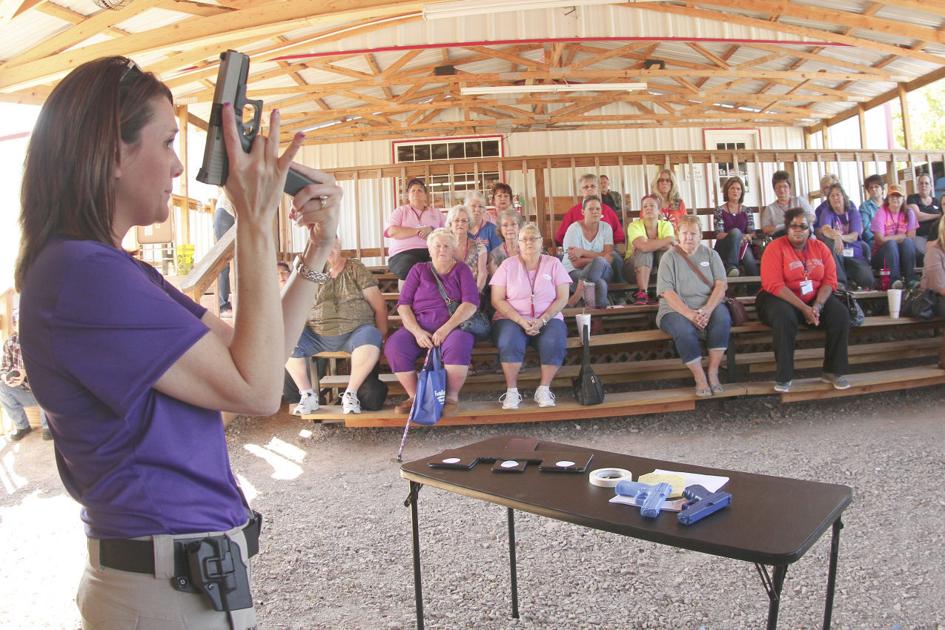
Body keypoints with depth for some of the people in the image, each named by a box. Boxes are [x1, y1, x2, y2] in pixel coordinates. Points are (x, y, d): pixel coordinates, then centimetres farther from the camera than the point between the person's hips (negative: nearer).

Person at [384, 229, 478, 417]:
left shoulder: (461, 270, 13)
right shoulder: (418, 270, 17)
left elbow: (471, 303, -3)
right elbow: (403, 304, 7)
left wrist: (445, 329, -17)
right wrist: (417, 332, -11)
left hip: (453, 325, -2)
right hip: (418, 326, 2)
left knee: (458, 345, -37)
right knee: (393, 346, -27)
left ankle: (452, 397, -15)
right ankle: (414, 396, -9)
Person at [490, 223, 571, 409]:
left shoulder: (553, 264, 8)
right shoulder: (508, 265, 5)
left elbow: (562, 298, 2)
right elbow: (497, 300, -1)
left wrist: (542, 320, -14)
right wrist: (522, 321, -14)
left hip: (548, 319, 1)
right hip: (512, 319, -1)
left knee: (555, 343, -31)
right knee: (510, 343, -33)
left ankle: (544, 390, -14)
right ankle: (512, 392, -16)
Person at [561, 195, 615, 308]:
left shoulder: (606, 227, 5)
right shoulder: (574, 229, -6)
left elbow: (609, 258, -8)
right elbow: (576, 263, -14)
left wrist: (582, 252, -17)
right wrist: (600, 259, -17)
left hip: (601, 273, 4)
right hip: (574, 273, -4)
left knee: (600, 263, -35)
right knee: (601, 284, -37)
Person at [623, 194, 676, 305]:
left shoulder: (666, 225, -4)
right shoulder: (634, 225, -13)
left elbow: (670, 247, -23)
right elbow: (644, 247, -32)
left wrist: (650, 245, -26)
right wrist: (669, 239, -27)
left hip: (661, 267, 2)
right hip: (635, 266, -2)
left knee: (666, 252, -24)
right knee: (645, 253, -31)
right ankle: (642, 294, -35)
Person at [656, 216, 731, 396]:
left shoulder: (710, 254, 12)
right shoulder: (669, 257, 4)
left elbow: (721, 285, -1)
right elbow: (668, 293, -7)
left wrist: (707, 310, -19)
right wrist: (690, 314, -21)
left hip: (708, 306, 2)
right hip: (677, 310, -2)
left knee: (723, 318, -31)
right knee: (684, 331, -34)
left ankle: (713, 373, -18)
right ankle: (699, 378, -16)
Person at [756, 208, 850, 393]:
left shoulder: (820, 248, 6)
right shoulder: (775, 248, -9)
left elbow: (830, 280, -1)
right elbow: (774, 285, -19)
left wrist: (817, 306, -19)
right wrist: (803, 308, -24)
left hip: (816, 299, 5)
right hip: (781, 299, -5)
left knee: (841, 314, -19)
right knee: (784, 317, -36)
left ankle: (833, 371, -4)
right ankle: (783, 377, -25)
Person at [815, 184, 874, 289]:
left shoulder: (853, 212, 6)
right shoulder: (826, 212, 3)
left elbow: (854, 236, -9)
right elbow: (825, 229, -20)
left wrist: (841, 237, -33)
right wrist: (836, 236, -44)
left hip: (855, 254, 0)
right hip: (836, 255, 0)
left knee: (867, 281, -27)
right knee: (829, 242, -37)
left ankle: (850, 281, 6)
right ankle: (840, 281, -32)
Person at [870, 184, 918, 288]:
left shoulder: (908, 213, 1)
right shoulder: (881, 213, -8)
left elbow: (911, 237, -5)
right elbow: (880, 240, -16)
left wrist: (891, 238, -13)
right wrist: (901, 236, -8)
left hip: (904, 252, 3)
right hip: (883, 252, -3)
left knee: (908, 242, -27)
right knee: (891, 243, -31)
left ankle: (910, 279, -28)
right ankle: (894, 280, -36)